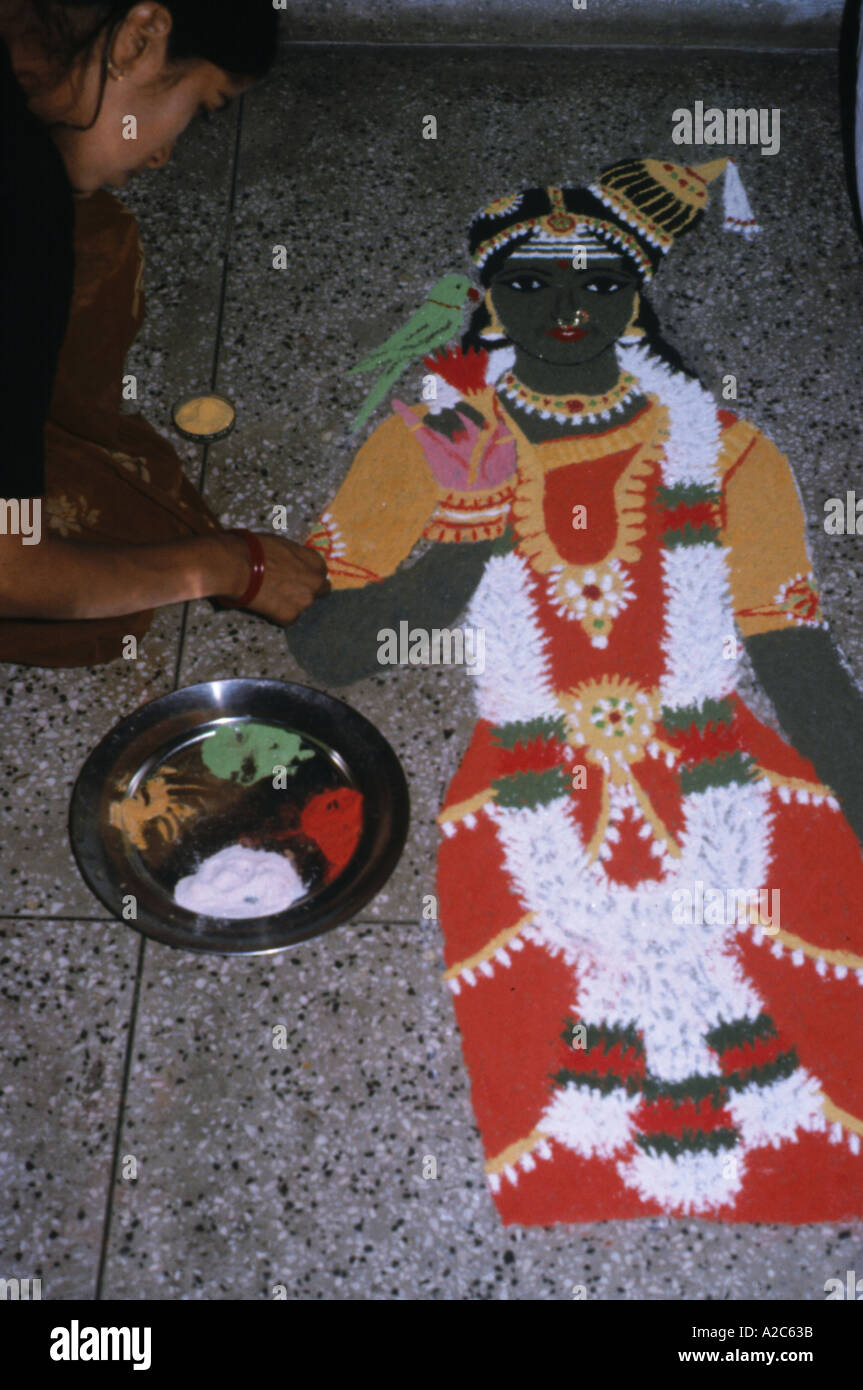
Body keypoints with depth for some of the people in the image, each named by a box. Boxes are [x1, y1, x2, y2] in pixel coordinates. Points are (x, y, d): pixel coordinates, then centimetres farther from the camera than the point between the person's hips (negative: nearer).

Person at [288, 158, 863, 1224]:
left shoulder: (721, 444, 6)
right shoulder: (433, 444, 5)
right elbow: (318, 649, -3)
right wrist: (467, 531, -16)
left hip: (745, 824, 1)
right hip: (525, 849, 0)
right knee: (557, 1193, -3)